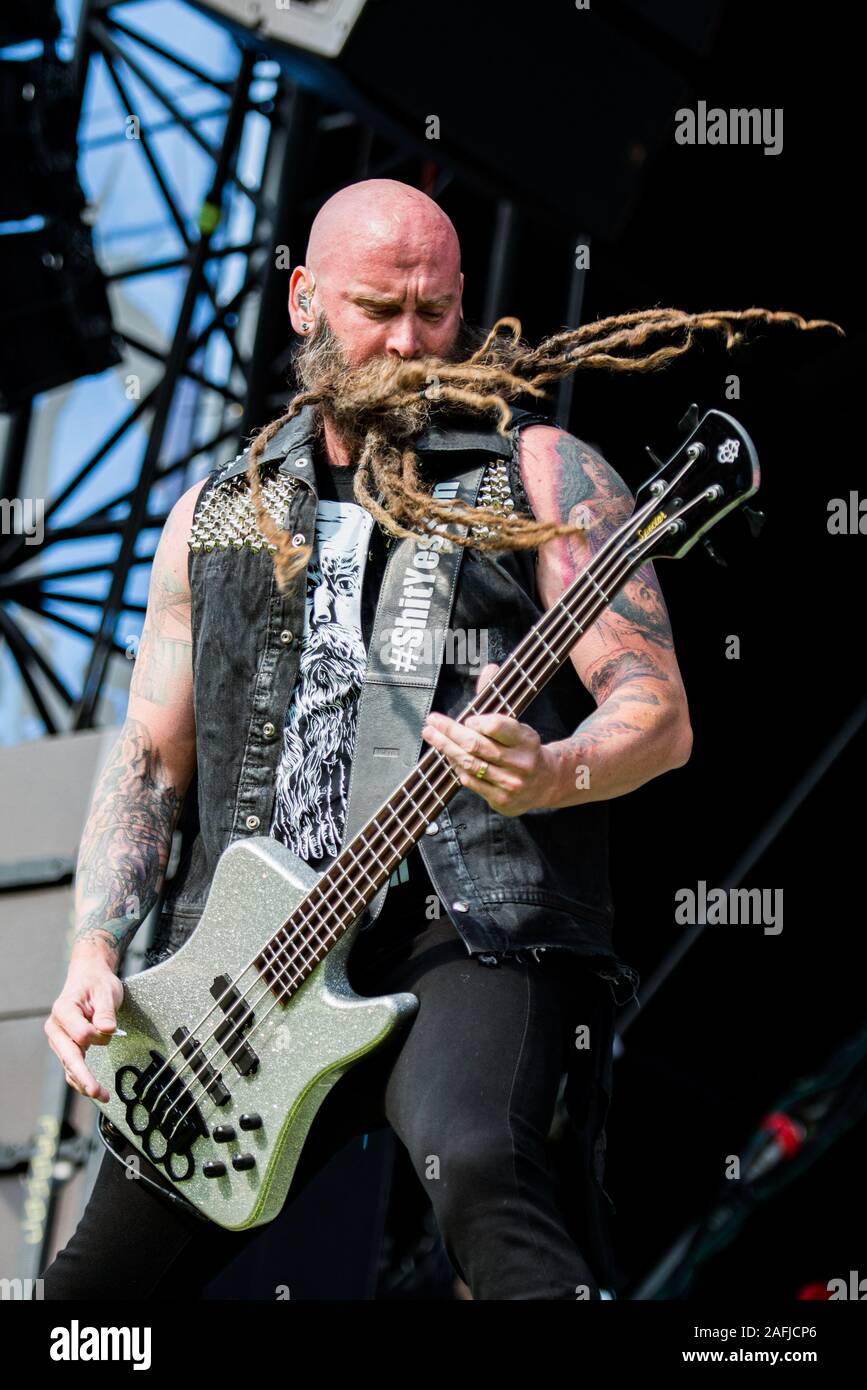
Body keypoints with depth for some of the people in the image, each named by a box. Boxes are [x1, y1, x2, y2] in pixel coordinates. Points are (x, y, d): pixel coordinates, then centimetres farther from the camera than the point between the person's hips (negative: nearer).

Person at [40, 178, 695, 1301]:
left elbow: (659, 714, -1)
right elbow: (149, 761, 18)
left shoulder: (537, 474, 7)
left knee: (471, 1162, -35)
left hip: (474, 927, -4)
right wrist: (96, 952, 3)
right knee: (97, 1283, 2)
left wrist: (553, 774, -24)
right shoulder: (215, 515, 18)